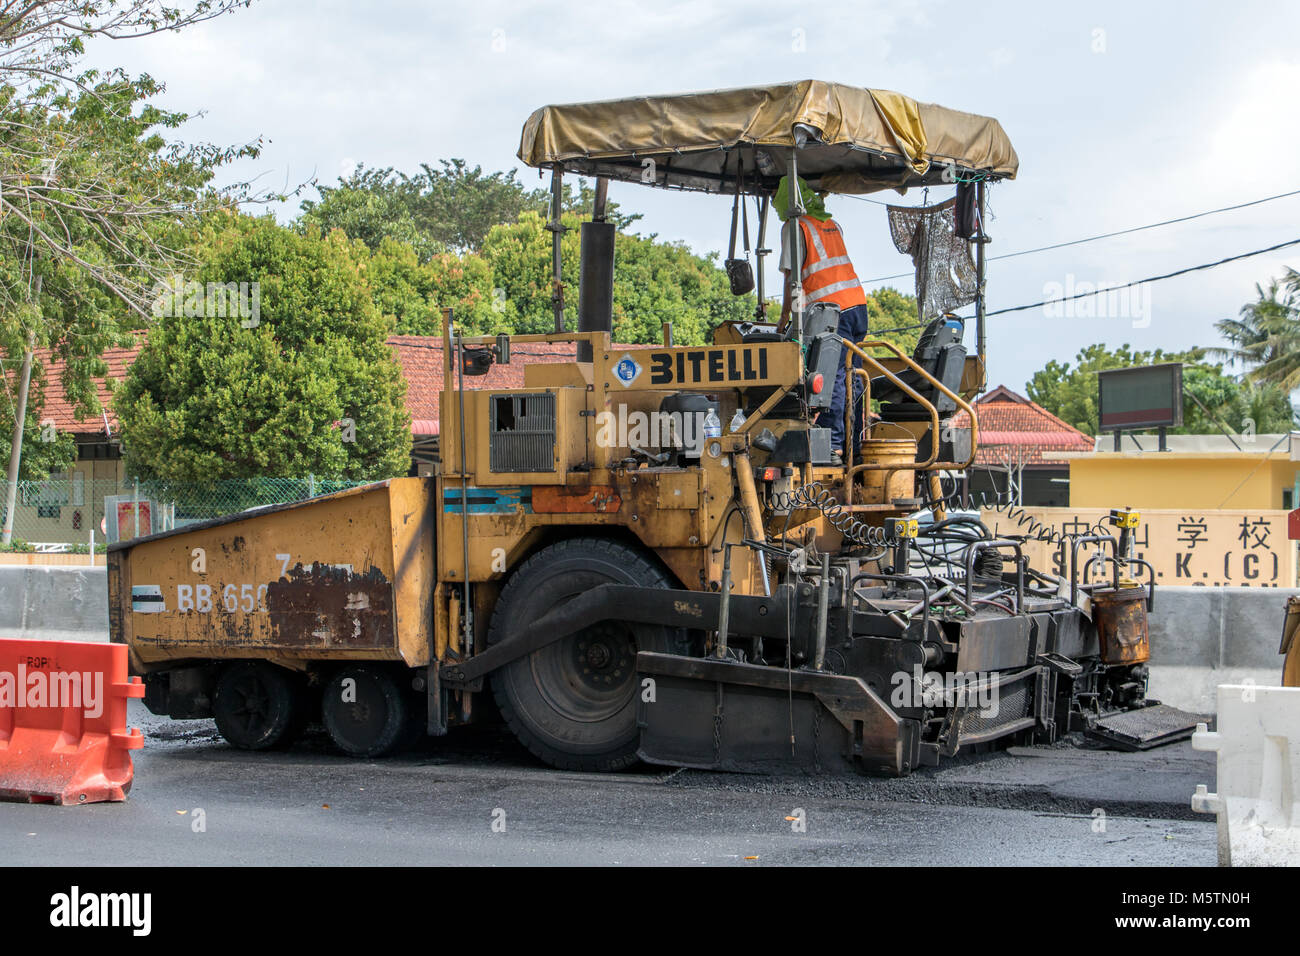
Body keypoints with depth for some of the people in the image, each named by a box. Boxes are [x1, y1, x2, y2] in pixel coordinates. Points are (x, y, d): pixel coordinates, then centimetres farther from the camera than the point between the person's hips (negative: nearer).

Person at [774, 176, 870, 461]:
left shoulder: (794, 226, -2)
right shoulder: (832, 224, 21)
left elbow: (792, 276, -5)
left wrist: (785, 315, 2)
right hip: (857, 301, 7)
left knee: (833, 377, -7)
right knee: (852, 378, 9)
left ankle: (833, 443, -8)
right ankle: (853, 443, 11)